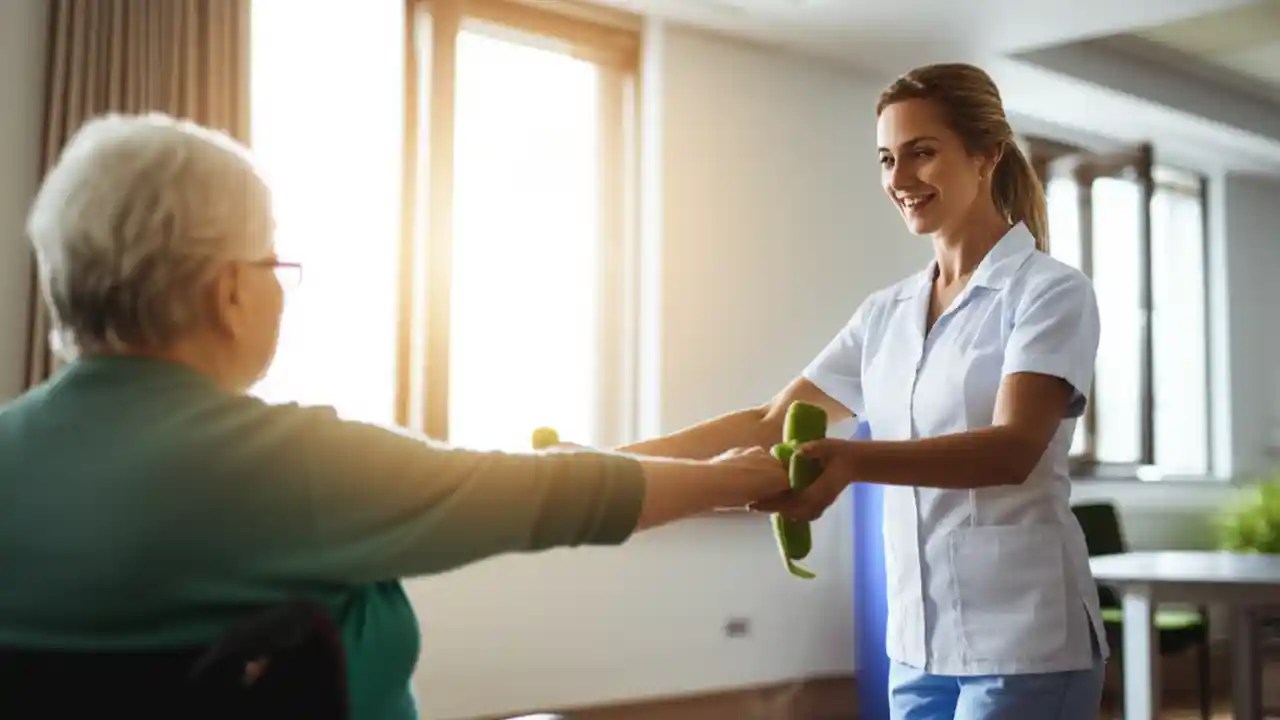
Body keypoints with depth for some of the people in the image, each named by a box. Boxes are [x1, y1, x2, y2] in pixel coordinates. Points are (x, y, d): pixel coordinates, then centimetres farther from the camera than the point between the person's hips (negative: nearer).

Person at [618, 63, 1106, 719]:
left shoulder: (1051, 292, -5)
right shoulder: (885, 313, 12)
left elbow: (1012, 448, -19)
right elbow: (770, 423, 13)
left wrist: (852, 461, -36)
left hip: (1020, 642, -5)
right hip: (918, 645, 5)